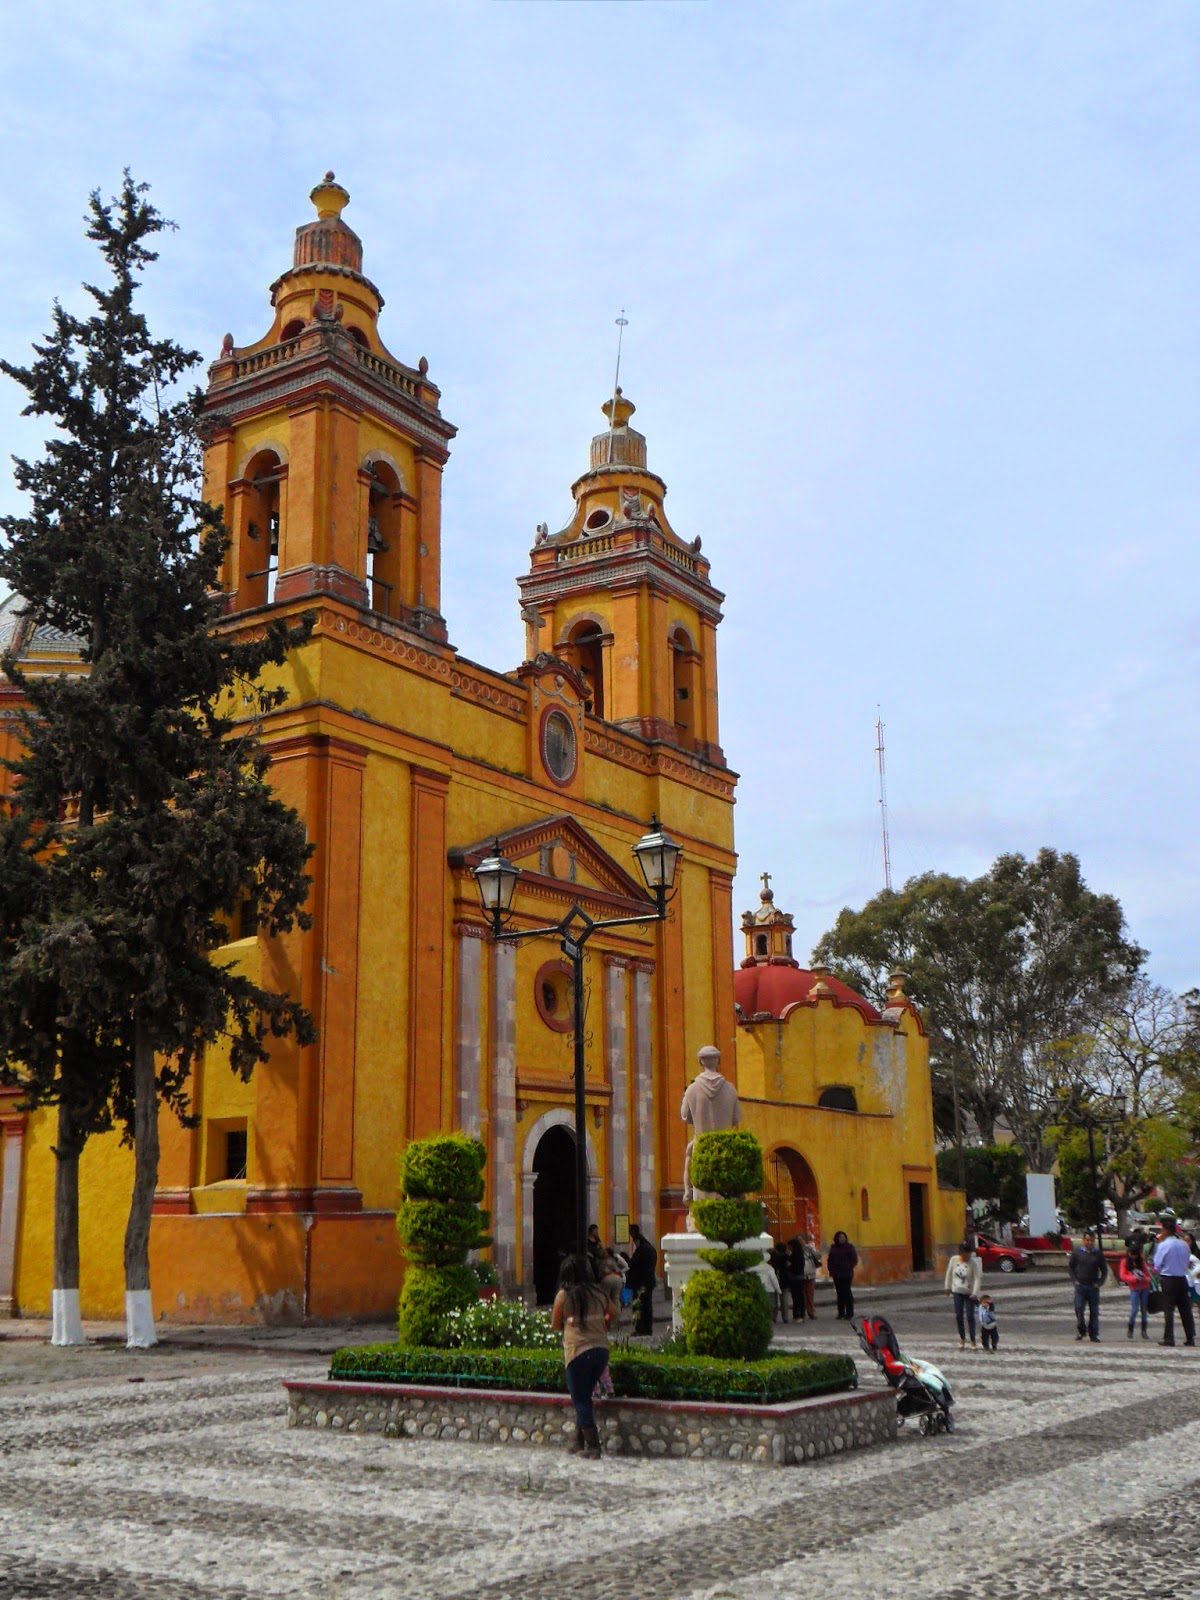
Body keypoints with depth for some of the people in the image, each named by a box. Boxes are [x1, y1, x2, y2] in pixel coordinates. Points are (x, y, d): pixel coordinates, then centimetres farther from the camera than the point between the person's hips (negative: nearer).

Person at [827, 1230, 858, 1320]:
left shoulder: (849, 1247, -5)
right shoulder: (833, 1248, 10)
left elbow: (854, 1260, -5)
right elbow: (830, 1260, 17)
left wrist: (849, 1268, -10)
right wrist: (831, 1270, 9)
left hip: (846, 1274, -5)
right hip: (836, 1274, 5)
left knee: (847, 1293, -4)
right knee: (840, 1293, 8)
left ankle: (849, 1313, 1)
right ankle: (841, 1313, 14)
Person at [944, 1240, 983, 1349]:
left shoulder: (973, 1263, -17)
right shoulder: (954, 1259, -6)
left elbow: (977, 1278, -19)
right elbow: (949, 1273, 8)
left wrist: (975, 1293, -25)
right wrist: (948, 1287, 13)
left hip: (969, 1293, -3)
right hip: (957, 1292, 3)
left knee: (970, 1316, -4)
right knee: (959, 1316, 7)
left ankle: (973, 1341, 6)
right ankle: (962, 1338, 23)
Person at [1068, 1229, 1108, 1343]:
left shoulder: (1098, 1253, 2)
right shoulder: (1077, 1252, 1)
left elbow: (1104, 1270, 10)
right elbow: (1070, 1266, 10)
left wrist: (1099, 1283, -1)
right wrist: (1074, 1280, 1)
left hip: (1093, 1286, 1)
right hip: (1080, 1285, -1)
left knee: (1094, 1311, 3)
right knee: (1079, 1309, -6)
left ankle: (1094, 1335, 10)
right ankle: (1081, 1331, 11)